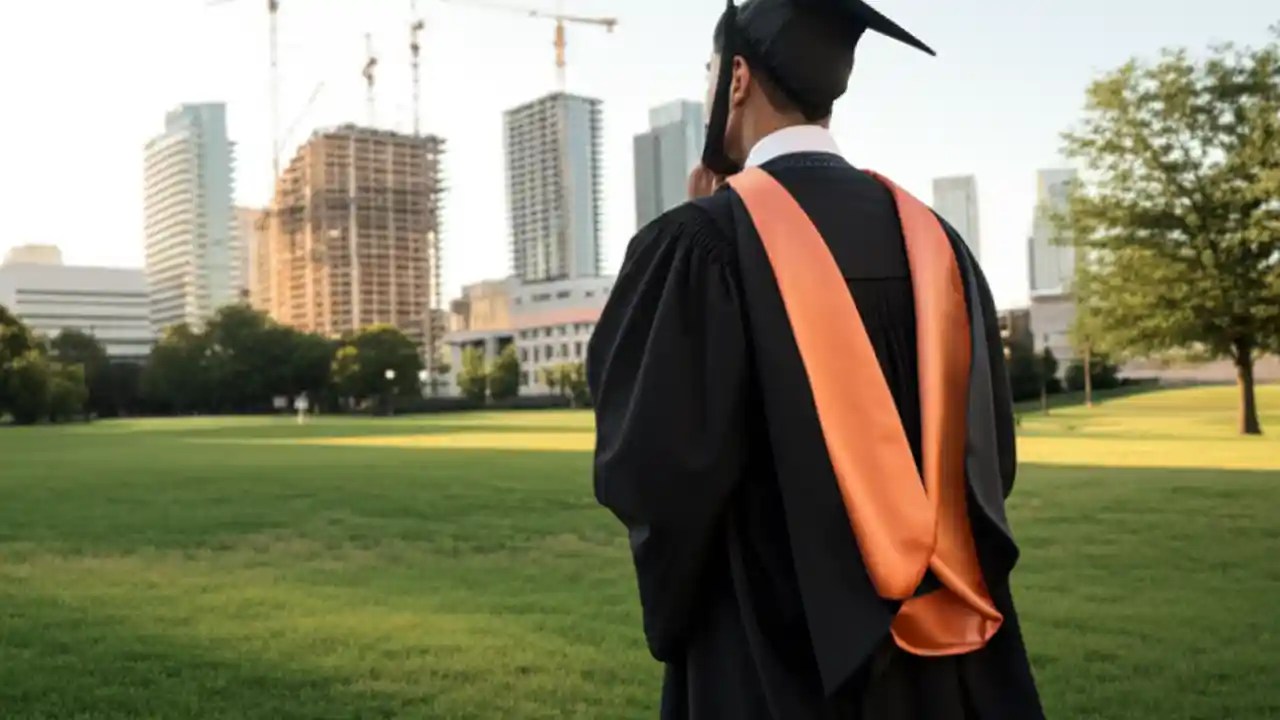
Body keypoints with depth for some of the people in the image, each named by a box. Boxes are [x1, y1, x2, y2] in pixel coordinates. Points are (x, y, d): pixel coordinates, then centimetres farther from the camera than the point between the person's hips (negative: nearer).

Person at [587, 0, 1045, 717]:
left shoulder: (702, 240, -16)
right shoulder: (929, 236, 1)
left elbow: (644, 460, -15)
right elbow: (990, 454, 4)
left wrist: (685, 250, -4)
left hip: (778, 656, -4)